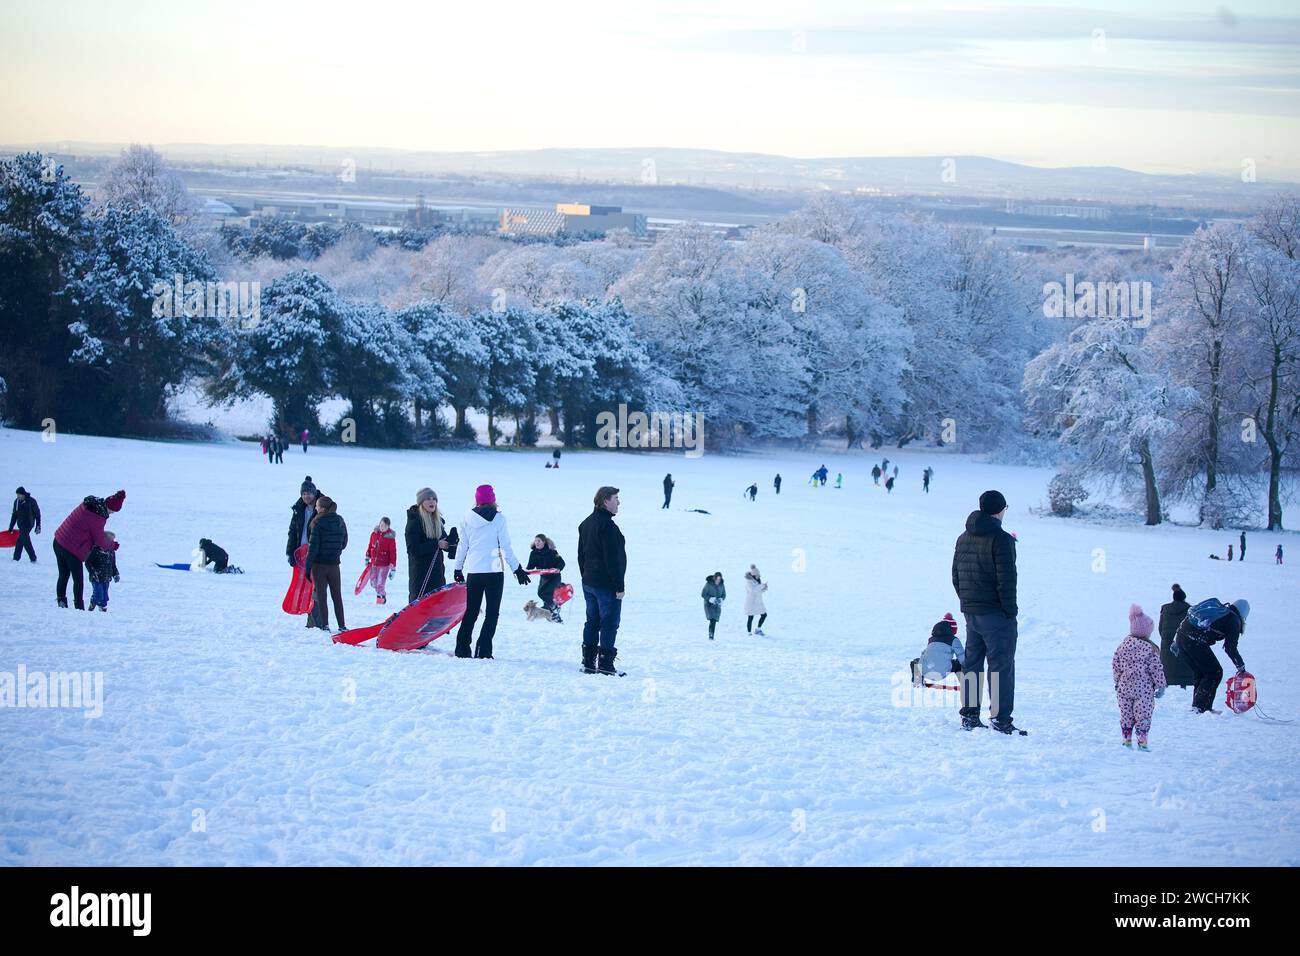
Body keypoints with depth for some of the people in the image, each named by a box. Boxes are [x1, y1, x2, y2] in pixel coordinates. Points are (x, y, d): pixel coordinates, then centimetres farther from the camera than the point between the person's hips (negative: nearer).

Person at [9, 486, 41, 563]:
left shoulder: (31, 501, -11)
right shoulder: (17, 501, 3)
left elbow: (37, 514, -5)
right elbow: (14, 515, 11)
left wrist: (38, 527, -7)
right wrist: (11, 527, 11)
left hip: (28, 525, -6)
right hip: (20, 524, 6)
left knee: (20, 541, -14)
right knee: (26, 542, 9)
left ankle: (16, 558, -12)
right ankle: (33, 558, 19)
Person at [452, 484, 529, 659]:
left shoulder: (468, 518, 4)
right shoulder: (498, 518, -4)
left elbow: (463, 546, 8)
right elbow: (506, 547, -4)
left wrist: (458, 569, 19)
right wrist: (517, 568, 3)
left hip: (473, 571, 3)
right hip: (494, 570, -3)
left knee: (471, 611, 12)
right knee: (492, 612, 2)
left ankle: (462, 648, 5)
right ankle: (483, 650, -8)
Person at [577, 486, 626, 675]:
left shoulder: (586, 524, 13)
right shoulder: (607, 526, -17)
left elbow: (581, 555, 19)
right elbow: (612, 559, -20)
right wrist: (620, 586, -17)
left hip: (588, 582, 9)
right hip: (606, 584, -9)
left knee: (592, 622, 13)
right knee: (609, 623, -5)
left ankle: (588, 662, 14)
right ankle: (605, 664, -7)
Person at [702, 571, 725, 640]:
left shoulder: (722, 585, -3)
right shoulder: (708, 584, -15)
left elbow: (724, 595, 9)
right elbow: (703, 594, -11)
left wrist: (721, 599, -12)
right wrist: (710, 599, -24)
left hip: (717, 605, 4)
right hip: (709, 604, -4)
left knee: (714, 621, 2)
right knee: (712, 620, -20)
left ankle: (712, 636, 12)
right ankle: (710, 635, -20)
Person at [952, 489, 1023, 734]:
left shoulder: (963, 539, 11)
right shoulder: (1001, 539, -15)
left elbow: (956, 576, 16)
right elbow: (1006, 579, -18)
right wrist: (1010, 610, -10)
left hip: (970, 612, 8)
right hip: (996, 613, -8)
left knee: (971, 663, 15)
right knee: (1001, 666, -5)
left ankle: (969, 716, 17)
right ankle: (1001, 721, -7)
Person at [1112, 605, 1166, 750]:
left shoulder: (1123, 645, 1)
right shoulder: (1150, 649, -12)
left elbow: (1115, 664, 7)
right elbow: (1156, 669, -9)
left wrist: (1117, 681, 19)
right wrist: (1161, 686, 0)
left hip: (1124, 687, 4)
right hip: (1144, 688, -4)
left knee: (1126, 714, 13)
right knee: (1143, 715, 4)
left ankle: (1127, 739, 16)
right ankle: (1142, 740, 4)